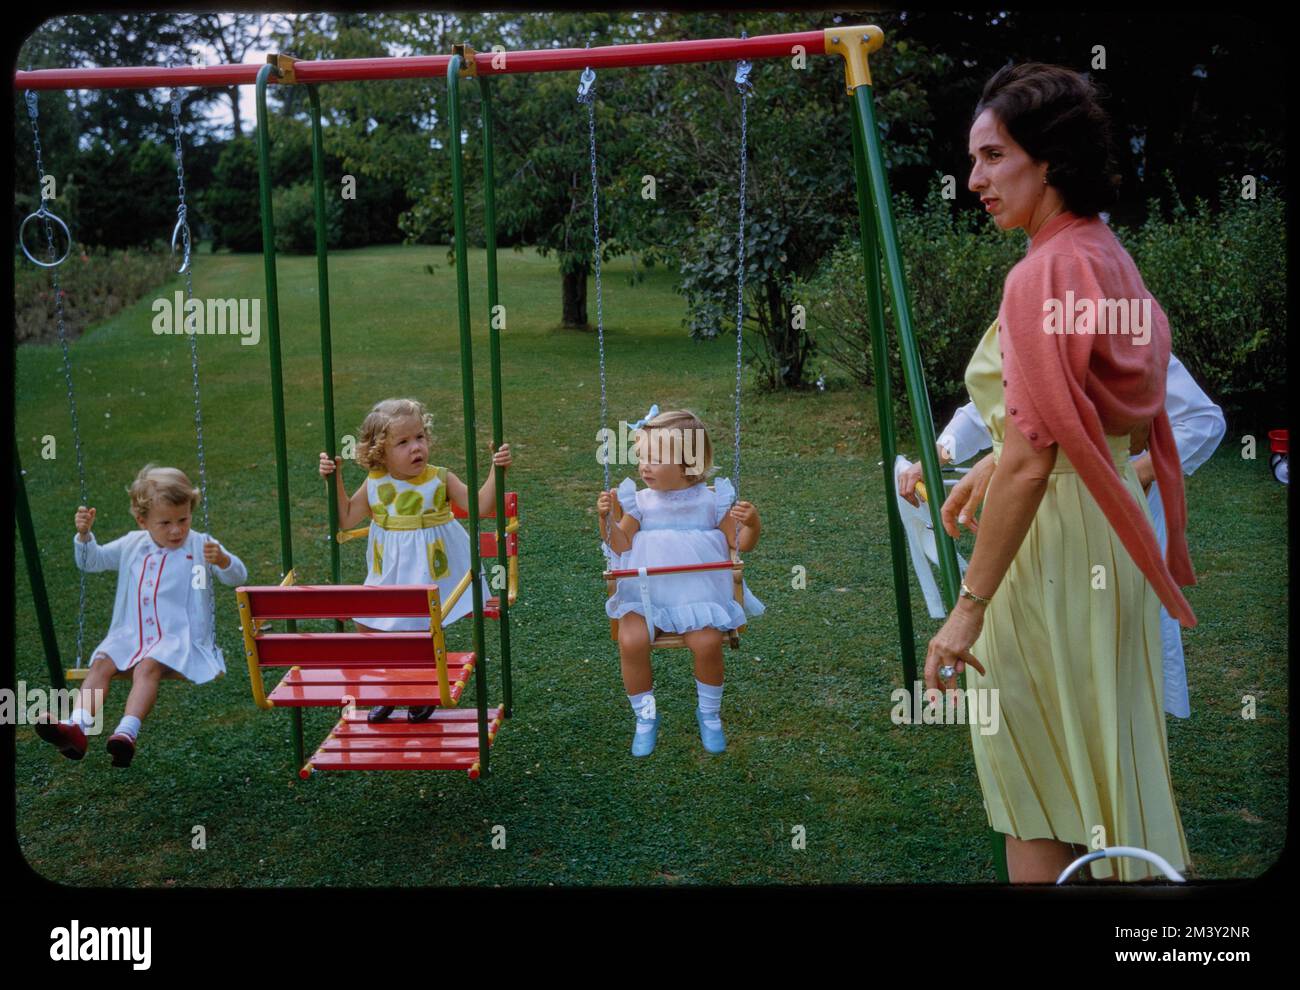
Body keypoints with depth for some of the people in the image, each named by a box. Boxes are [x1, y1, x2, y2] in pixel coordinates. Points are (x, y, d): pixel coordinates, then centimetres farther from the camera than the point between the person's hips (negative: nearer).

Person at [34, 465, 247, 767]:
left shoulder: (201, 546, 0)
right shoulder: (131, 545, 14)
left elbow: (239, 576, -9)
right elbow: (90, 561, 25)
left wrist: (222, 559, -31)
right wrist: (84, 533, 6)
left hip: (179, 637, -5)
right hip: (130, 634, 5)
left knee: (147, 666, -33)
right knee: (101, 663, -21)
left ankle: (127, 732, -46)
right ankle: (76, 728, -35)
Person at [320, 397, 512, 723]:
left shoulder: (439, 479, -12)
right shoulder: (375, 484, -4)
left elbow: (480, 506, -14)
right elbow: (346, 519, 6)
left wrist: (496, 470, -25)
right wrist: (334, 479, -3)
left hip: (429, 575, -4)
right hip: (389, 576, 4)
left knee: (421, 631, -3)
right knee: (367, 626, 8)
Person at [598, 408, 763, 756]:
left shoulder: (710, 500, -1)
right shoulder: (639, 501, 3)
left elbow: (741, 543, 3)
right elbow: (621, 547, 3)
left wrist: (752, 524, -17)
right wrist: (609, 518, -13)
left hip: (696, 595, -1)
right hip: (644, 595, 1)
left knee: (707, 642, -27)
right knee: (631, 642, -25)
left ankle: (709, 714, 4)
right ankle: (645, 717, 0)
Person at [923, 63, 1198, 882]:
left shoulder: (1045, 273, -19)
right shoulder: (1107, 254, 9)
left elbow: (1031, 461, -23)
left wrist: (971, 606, -20)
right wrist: (990, 465, 21)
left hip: (1053, 543, -9)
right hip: (1107, 535, 9)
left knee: (1040, 808, 5)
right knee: (1101, 773, 21)